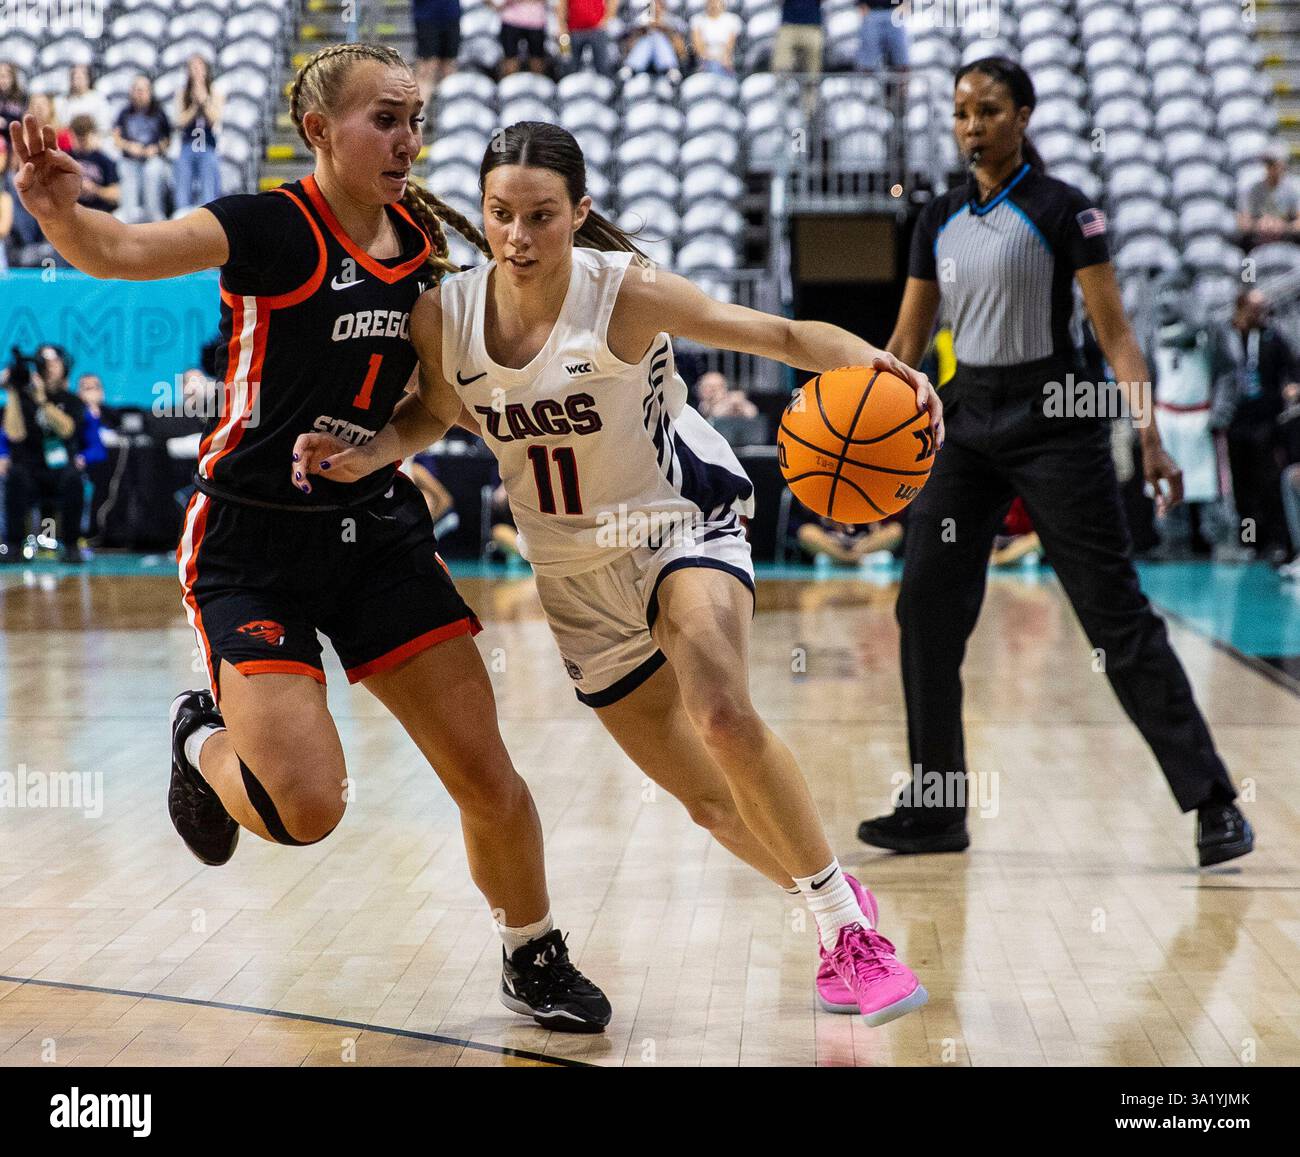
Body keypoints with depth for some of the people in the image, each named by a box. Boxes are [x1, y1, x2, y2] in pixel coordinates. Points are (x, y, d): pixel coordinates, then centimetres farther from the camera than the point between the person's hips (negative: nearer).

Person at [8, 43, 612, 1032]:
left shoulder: (425, 241, 4)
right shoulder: (271, 227, -14)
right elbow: (127, 251, -33)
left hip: (376, 527, 5)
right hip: (252, 540, -5)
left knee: (487, 775, 3)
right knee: (308, 809, -16)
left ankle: (536, 960, 27)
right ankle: (206, 743, 19)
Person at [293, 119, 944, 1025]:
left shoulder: (625, 292, -23)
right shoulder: (444, 315, -12)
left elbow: (783, 335, -26)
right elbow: (434, 413, 8)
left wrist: (863, 358, -45)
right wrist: (370, 453, -11)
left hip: (683, 522, -4)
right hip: (577, 572, 4)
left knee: (724, 717, -31)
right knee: (708, 799, 8)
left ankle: (850, 922, -13)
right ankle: (834, 922, 32)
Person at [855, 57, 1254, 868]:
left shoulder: (1063, 210, -7)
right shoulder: (939, 220, 10)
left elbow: (1115, 334, -10)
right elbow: (908, 342, 14)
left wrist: (1150, 438, -18)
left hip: (1053, 419, -6)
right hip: (969, 419, 6)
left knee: (1117, 612, -7)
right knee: (927, 604, 1)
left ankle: (1214, 801, 0)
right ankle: (937, 808, 12)